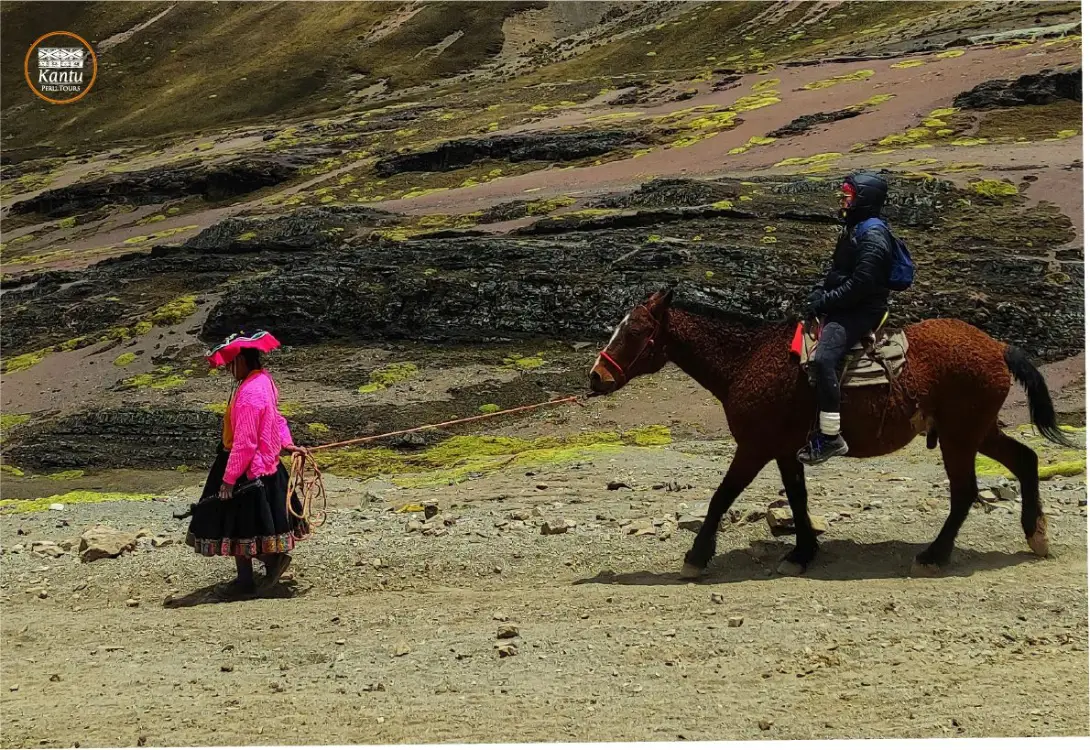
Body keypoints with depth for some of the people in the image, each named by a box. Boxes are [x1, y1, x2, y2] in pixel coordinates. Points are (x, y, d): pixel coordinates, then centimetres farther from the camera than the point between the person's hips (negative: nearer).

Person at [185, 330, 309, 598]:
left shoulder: (248, 394, -26)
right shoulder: (264, 380, 4)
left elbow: (244, 443, -25)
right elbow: (277, 418, 14)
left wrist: (228, 478, -20)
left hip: (246, 469, -9)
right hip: (265, 464, 9)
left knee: (237, 525, 5)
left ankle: (245, 582, 15)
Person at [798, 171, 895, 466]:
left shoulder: (873, 237, -16)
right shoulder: (853, 231, 17)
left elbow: (860, 285, -24)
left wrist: (825, 302, -19)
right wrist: (820, 292, 5)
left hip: (862, 311, -11)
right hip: (843, 308, 11)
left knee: (823, 359, -28)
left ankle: (830, 437, -26)